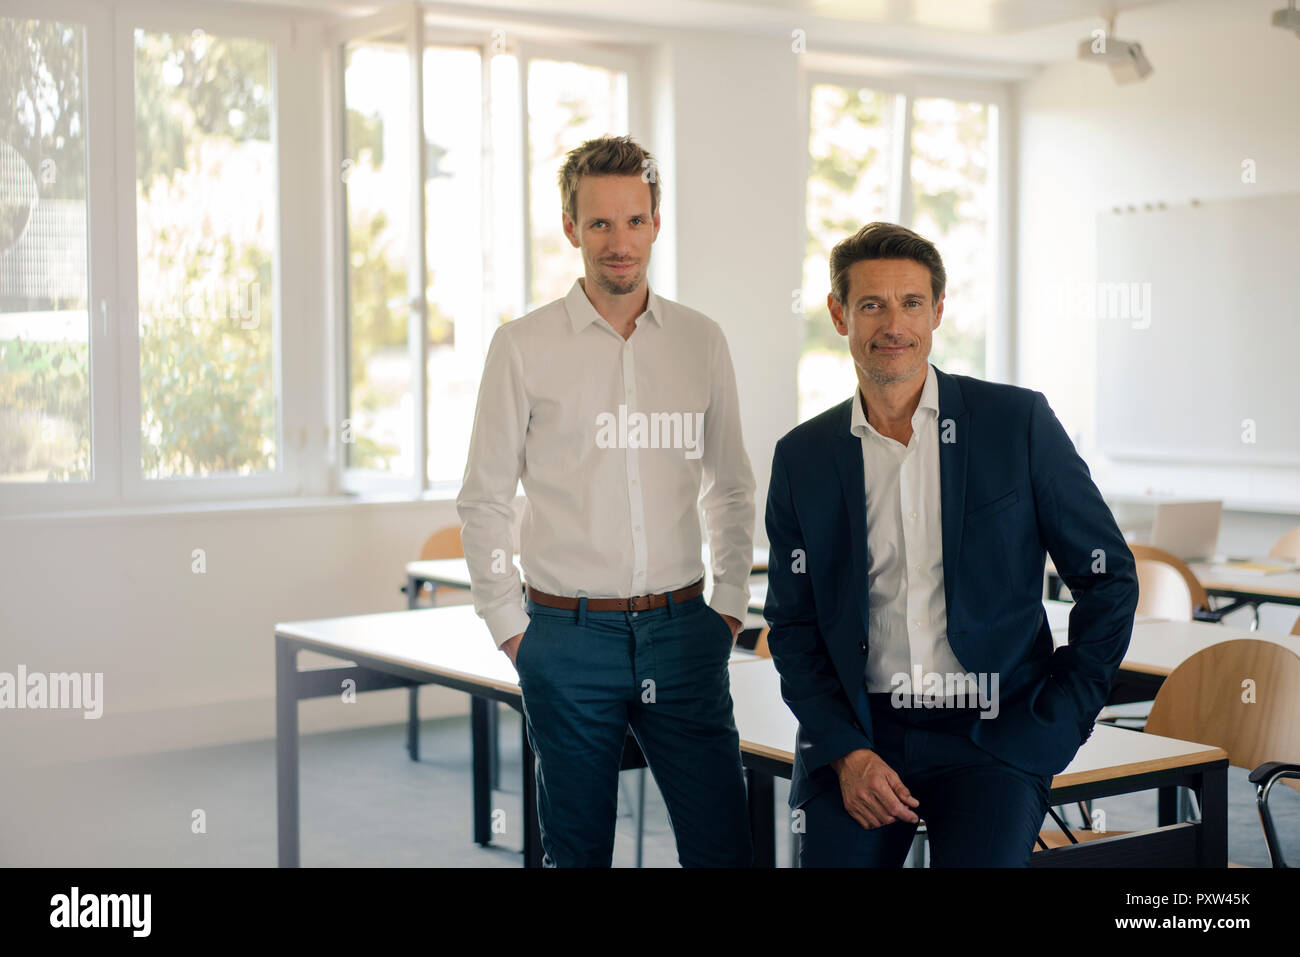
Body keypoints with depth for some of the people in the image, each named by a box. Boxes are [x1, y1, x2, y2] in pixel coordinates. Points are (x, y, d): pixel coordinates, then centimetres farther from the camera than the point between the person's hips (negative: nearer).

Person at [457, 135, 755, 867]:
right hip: (569, 636, -2)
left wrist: (729, 605, 9)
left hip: (683, 632, 2)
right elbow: (484, 500, 2)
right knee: (576, 851, 8)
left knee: (725, 846, 2)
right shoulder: (523, 347, -1)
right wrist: (510, 626, -1)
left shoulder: (701, 340, 6)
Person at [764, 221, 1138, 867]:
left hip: (992, 736, -1)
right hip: (858, 734, 2)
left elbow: (1109, 577, 5)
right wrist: (846, 752, -5)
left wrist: (1059, 720, 0)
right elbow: (792, 625, 8)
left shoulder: (1017, 422, 1)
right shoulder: (803, 457, 7)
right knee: (830, 857, -20)